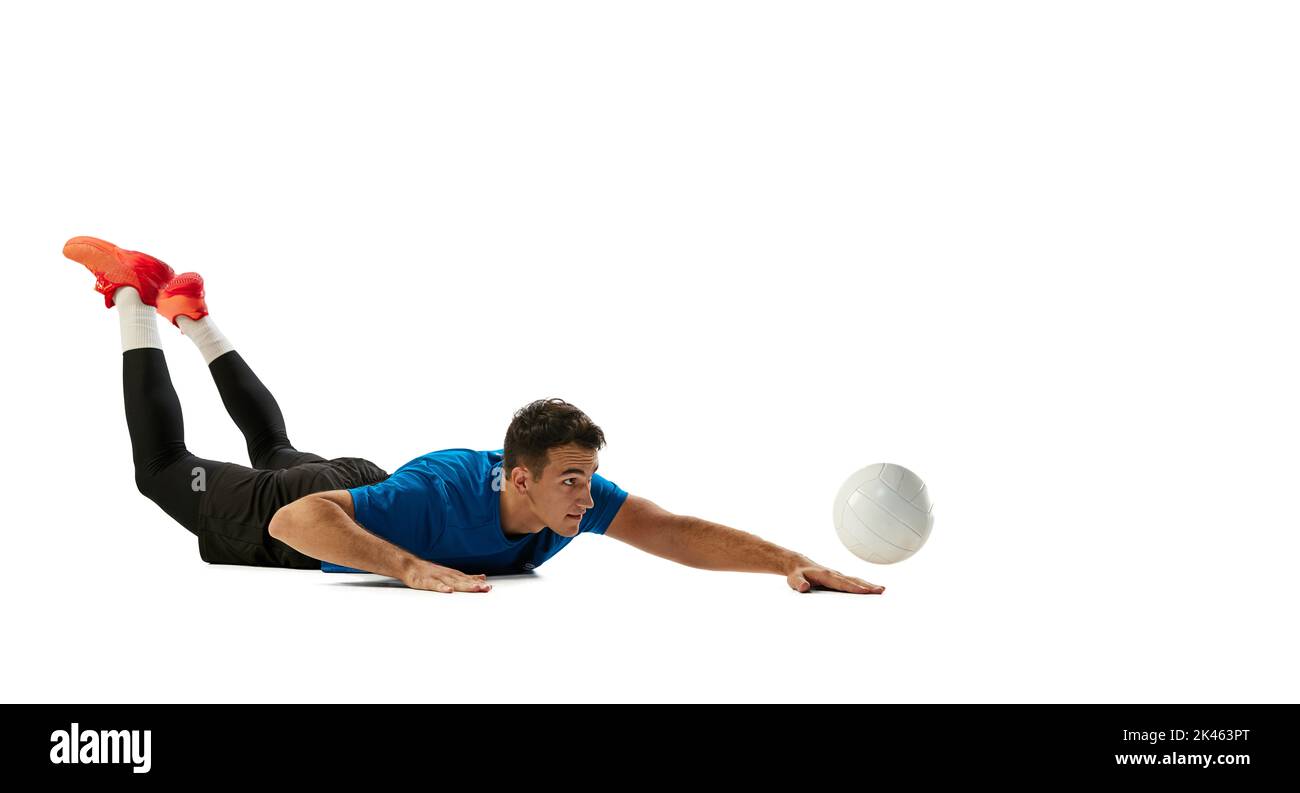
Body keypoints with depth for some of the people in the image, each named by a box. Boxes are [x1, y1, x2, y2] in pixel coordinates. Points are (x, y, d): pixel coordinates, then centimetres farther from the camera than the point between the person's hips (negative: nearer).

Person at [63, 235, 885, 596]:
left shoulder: (575, 492, -33)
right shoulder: (435, 499, -49)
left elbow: (678, 532, -38)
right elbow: (296, 521, -55)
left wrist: (793, 563, -53)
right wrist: (414, 569, -66)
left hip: (364, 488, 6)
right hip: (301, 513, -5)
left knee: (275, 450, 38)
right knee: (166, 468, 20)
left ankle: (194, 314, 52)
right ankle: (135, 298, 33)